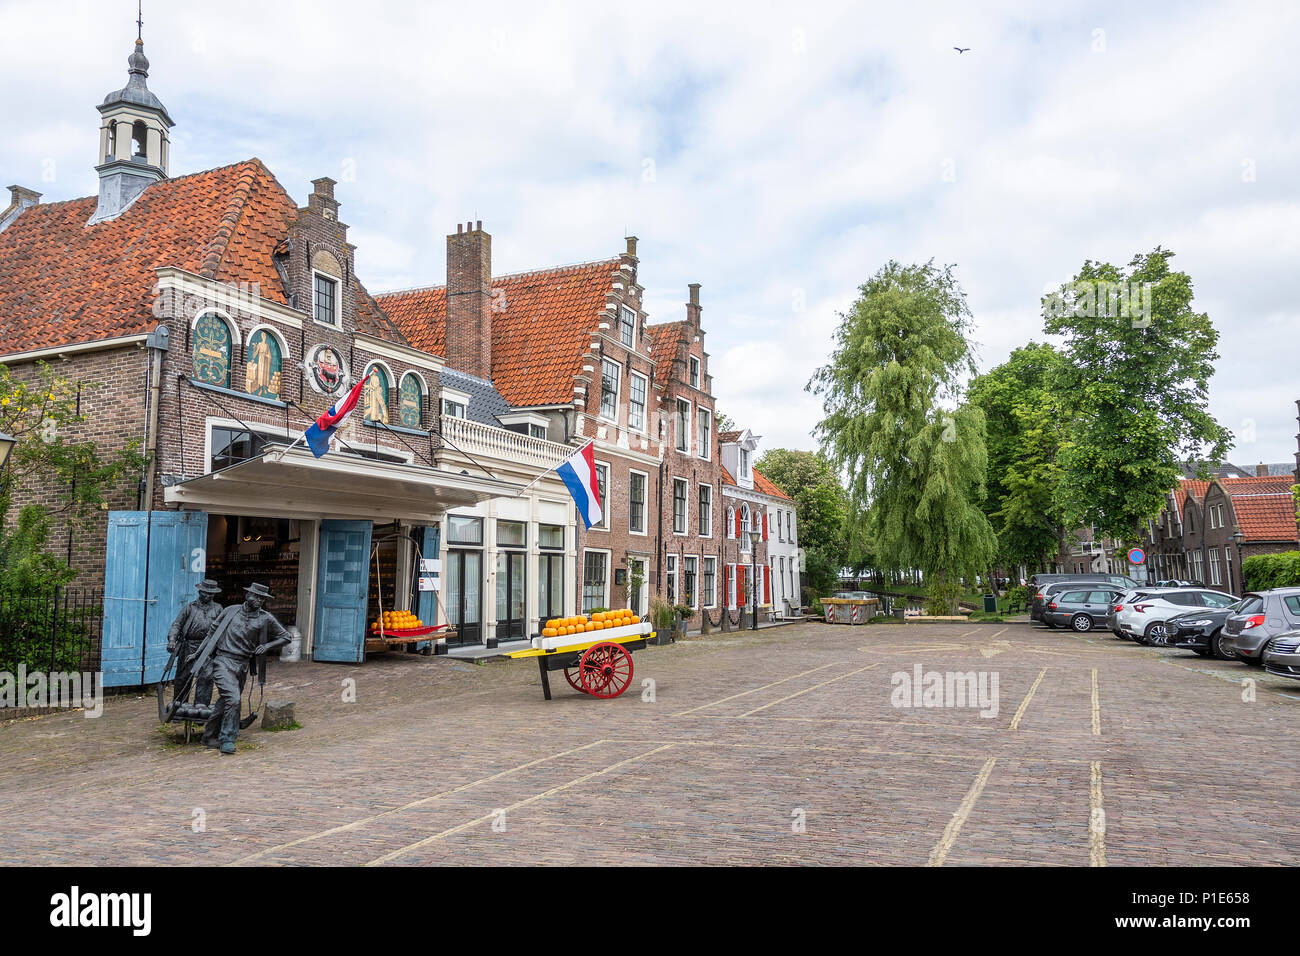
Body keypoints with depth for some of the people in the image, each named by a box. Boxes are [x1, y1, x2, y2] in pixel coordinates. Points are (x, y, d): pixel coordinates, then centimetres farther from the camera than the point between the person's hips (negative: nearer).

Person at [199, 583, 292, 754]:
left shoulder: (265, 619, 4)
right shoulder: (231, 611, 2)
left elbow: (285, 637, 12)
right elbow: (213, 630, 12)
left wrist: (267, 646, -2)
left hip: (242, 666, 3)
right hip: (223, 662, -3)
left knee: (224, 703, 12)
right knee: (233, 699, -18)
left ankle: (210, 737, 30)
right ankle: (228, 740, -7)